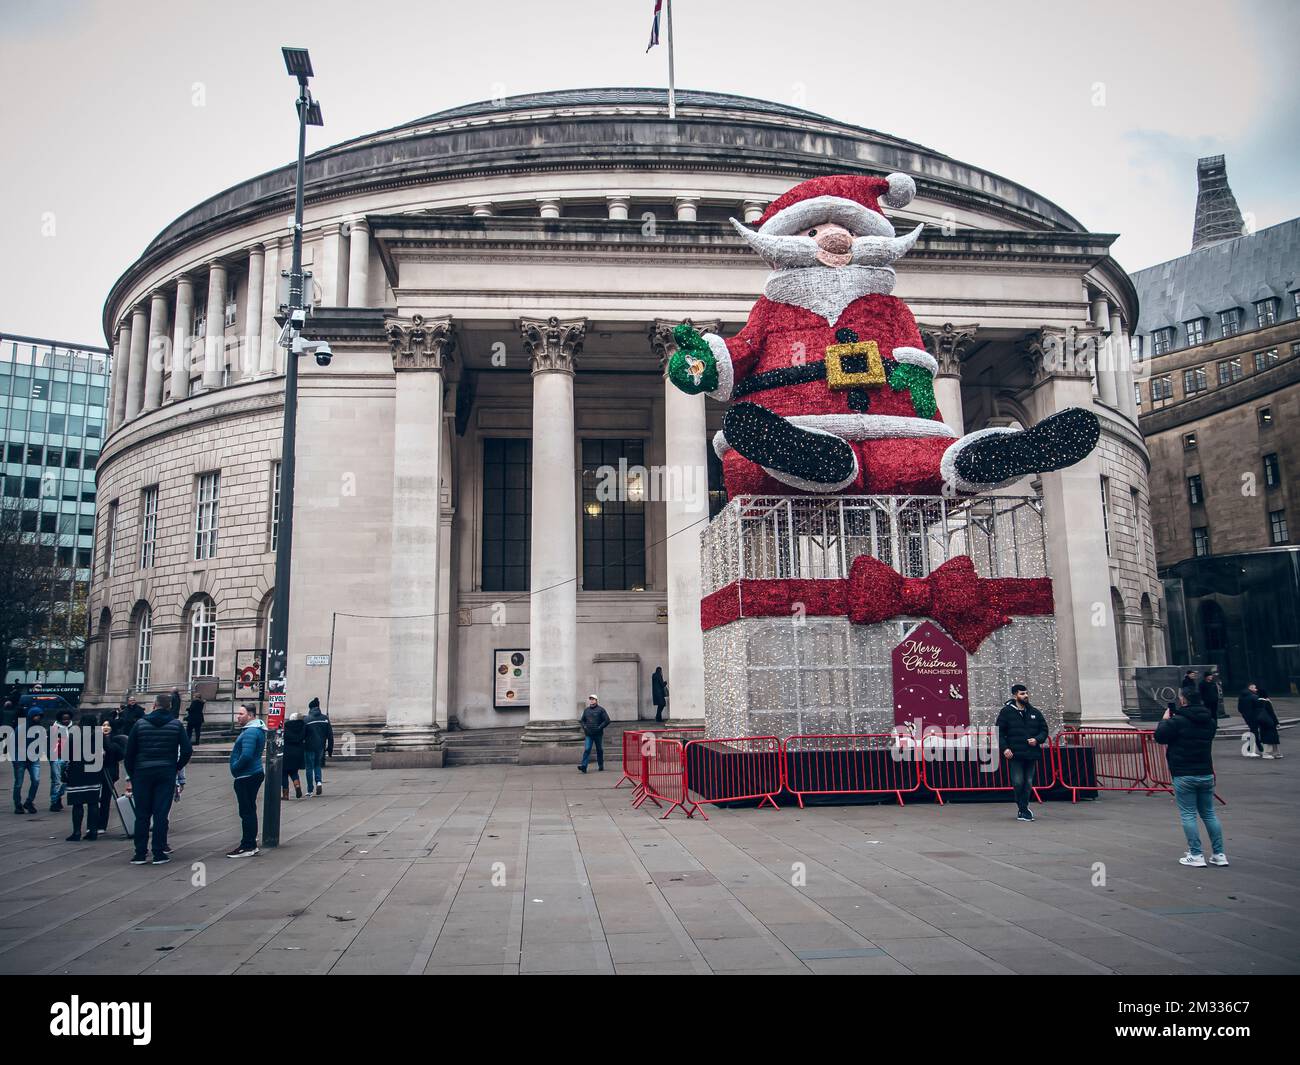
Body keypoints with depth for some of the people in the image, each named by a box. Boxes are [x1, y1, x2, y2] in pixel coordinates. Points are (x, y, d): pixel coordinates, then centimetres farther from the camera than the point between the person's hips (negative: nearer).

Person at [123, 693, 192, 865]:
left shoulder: (140, 724, 2)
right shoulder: (176, 725, 1)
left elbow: (129, 752, 3)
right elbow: (187, 750, -4)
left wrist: (131, 775, 12)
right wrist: (177, 768, 10)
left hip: (142, 773, 0)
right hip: (166, 774, 0)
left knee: (142, 814, 7)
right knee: (161, 813, 2)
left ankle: (140, 853, 8)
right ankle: (159, 853, 2)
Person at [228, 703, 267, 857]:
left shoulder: (250, 732, -20)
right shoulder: (257, 728, 14)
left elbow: (246, 755, -29)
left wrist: (235, 768, -14)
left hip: (246, 777, -11)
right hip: (255, 774, 11)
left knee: (246, 812, -5)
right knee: (249, 810, 17)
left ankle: (248, 847, -1)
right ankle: (251, 842, 25)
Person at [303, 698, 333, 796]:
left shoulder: (306, 720, -10)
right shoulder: (325, 719, 1)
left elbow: (302, 735, -9)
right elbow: (330, 735, 2)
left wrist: (301, 746, 2)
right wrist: (330, 749, 8)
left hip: (309, 747, -3)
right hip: (320, 747, 3)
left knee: (309, 767, 7)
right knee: (317, 765, 22)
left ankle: (310, 790, 8)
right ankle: (318, 781, -2)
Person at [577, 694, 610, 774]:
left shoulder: (600, 709, -2)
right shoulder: (586, 710, 11)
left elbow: (607, 720, -5)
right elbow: (582, 720, 23)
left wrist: (600, 727, -13)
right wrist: (584, 727, 4)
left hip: (598, 734, -2)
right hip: (589, 734, 2)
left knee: (599, 750, 8)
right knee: (587, 749, -10)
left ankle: (601, 766, 20)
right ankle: (583, 766, -17)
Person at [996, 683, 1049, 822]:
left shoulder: (1035, 712, 11)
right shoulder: (1006, 712, -1)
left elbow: (1044, 729, 17)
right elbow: (999, 732, -1)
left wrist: (1037, 739, -3)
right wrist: (1004, 748, -12)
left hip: (1032, 754, 4)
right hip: (1014, 754, -4)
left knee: (1028, 783, 6)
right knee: (1018, 782, -7)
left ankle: (1023, 809, 19)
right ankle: (1024, 809, 8)